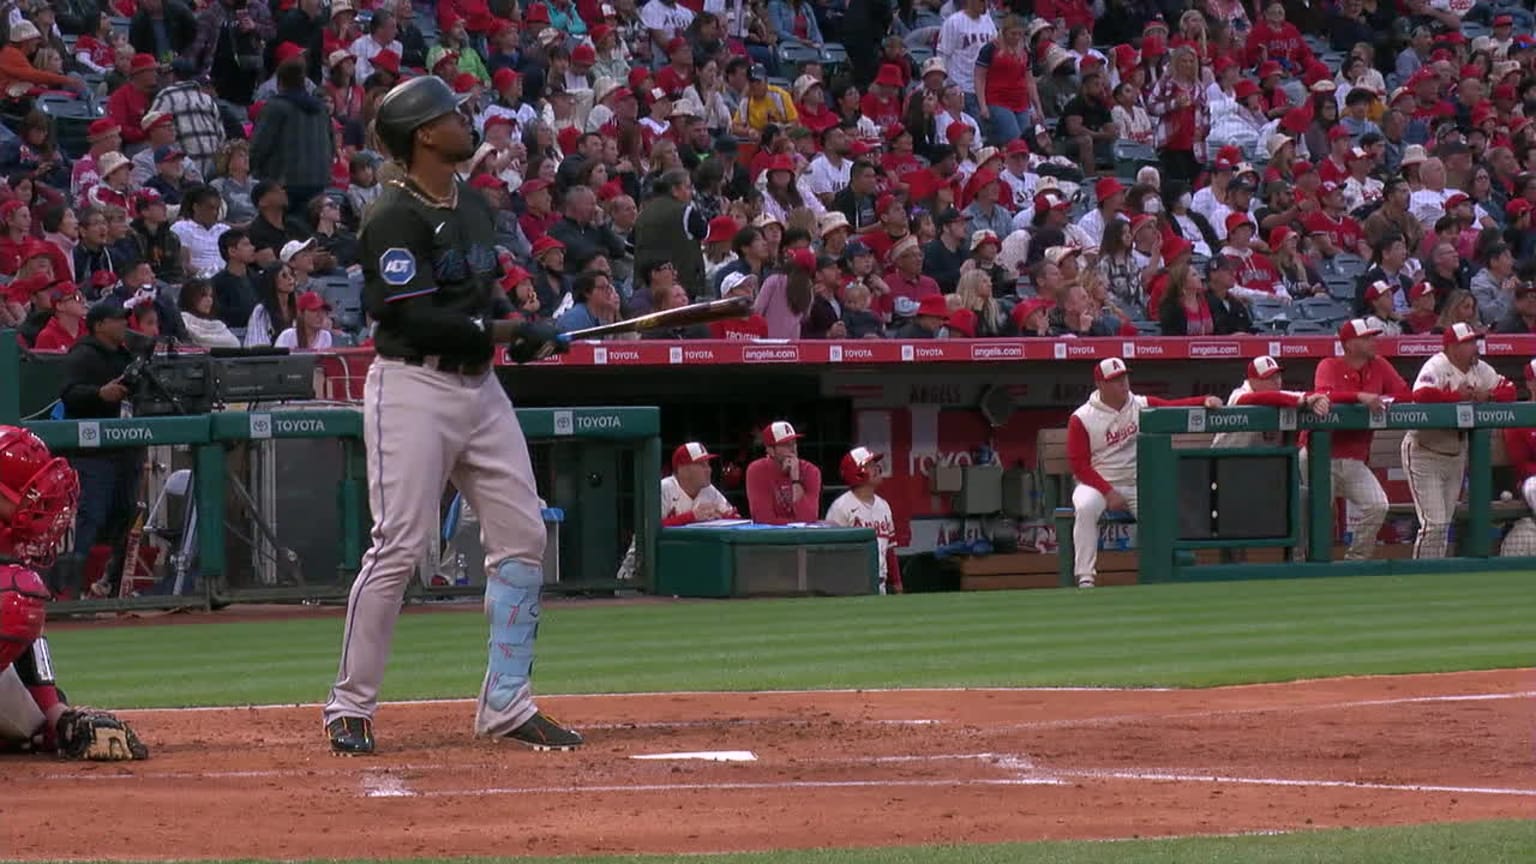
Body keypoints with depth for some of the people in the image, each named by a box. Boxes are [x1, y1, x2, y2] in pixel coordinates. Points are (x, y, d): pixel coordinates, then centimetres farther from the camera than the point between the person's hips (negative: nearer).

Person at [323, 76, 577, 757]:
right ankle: (350, 707, -1)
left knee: (522, 538, 5)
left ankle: (505, 706, 11)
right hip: (413, 387, -9)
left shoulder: (474, 205, 15)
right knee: (399, 546, -10)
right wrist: (504, 331, -17)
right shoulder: (394, 217, -13)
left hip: (480, 387, 9)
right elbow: (416, 318, -20)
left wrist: (522, 334, 4)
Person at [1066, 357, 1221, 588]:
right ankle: (1085, 578, -33)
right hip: (1098, 484, -3)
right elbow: (1078, 465, -9)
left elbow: (1176, 407, -6)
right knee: (1085, 507, -34)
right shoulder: (1082, 419, -6)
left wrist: (1205, 401, -27)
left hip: (1137, 486, 3)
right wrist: (1108, 493, -18)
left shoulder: (1142, 406, 5)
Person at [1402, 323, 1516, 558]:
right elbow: (1422, 395, -36)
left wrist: (1488, 396, -17)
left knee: (1445, 522, 12)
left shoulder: (1479, 369, 4)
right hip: (1425, 453, -8)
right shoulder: (1436, 367, -18)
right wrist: (1459, 395, -24)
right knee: (1433, 523, -12)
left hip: (1456, 456, 8)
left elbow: (1509, 389, 5)